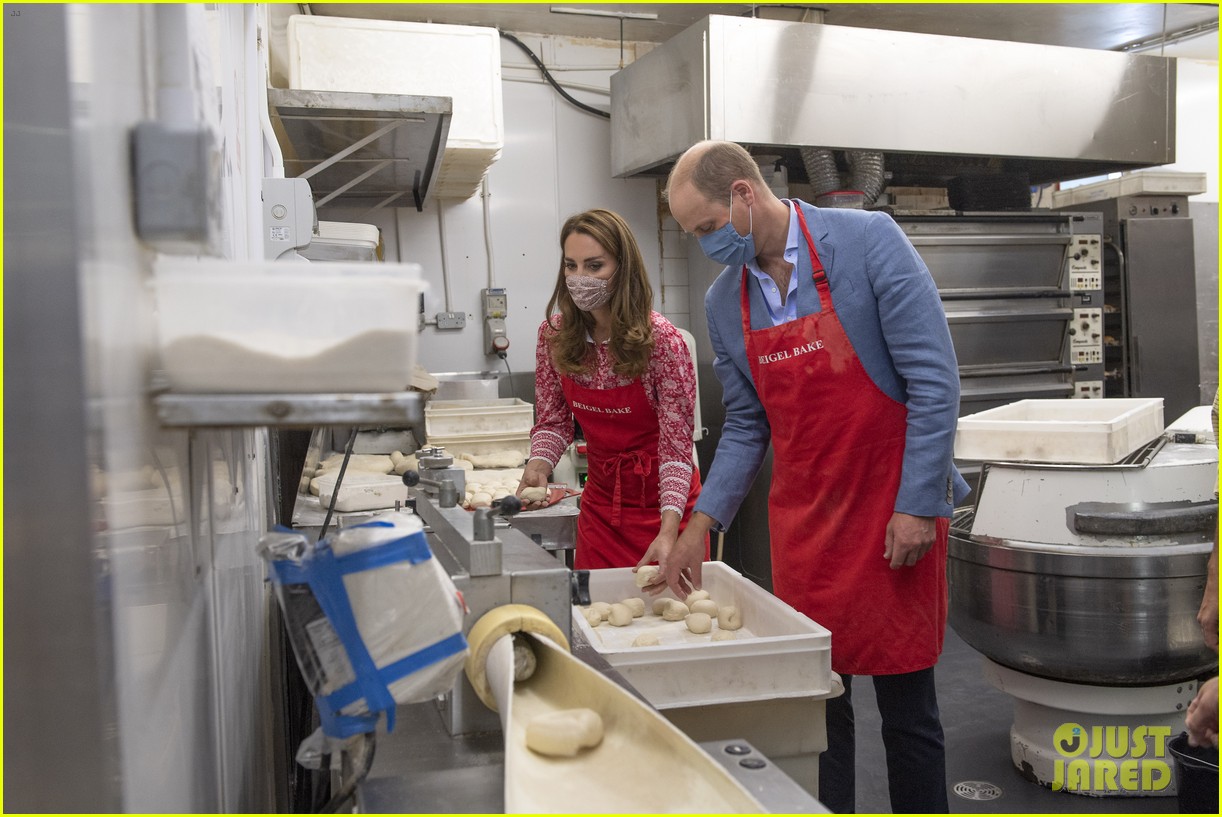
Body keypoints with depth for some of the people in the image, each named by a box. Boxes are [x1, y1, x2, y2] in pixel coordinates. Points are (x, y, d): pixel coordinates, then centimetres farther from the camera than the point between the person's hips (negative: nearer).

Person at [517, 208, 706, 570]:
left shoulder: (662, 341, -21)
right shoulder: (554, 334, -7)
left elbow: (676, 448, -20)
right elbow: (552, 421, 4)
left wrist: (669, 531, -31)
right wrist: (537, 466, -17)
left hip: (663, 504, -4)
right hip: (600, 503, 4)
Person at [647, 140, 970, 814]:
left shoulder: (867, 242, -11)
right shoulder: (724, 303, 5)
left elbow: (933, 379, -12)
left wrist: (918, 506, -14)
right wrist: (699, 527, 5)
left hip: (895, 513, -4)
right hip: (800, 522, 4)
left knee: (906, 708, 7)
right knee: (817, 708, 10)